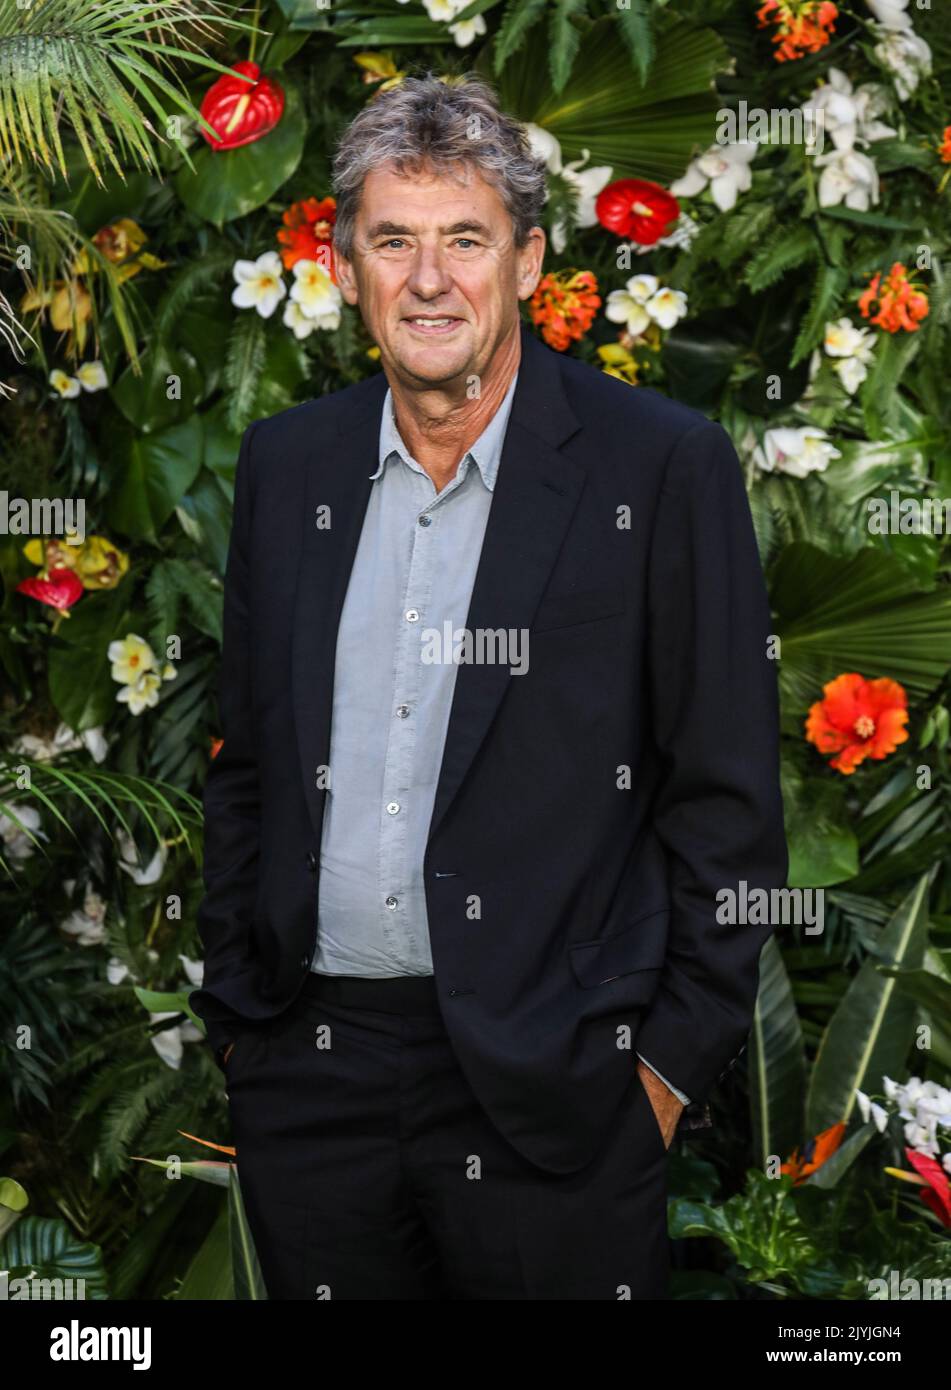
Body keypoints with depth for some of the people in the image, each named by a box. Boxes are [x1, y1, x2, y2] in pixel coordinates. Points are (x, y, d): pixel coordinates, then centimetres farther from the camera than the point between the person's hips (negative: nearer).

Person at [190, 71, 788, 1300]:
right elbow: (246, 766, 14)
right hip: (306, 1073, 4)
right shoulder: (286, 463, 7)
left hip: (551, 1083, -4)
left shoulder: (661, 466, -7)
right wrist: (233, 1009, 10)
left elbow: (726, 797, -5)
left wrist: (676, 1058, -7)